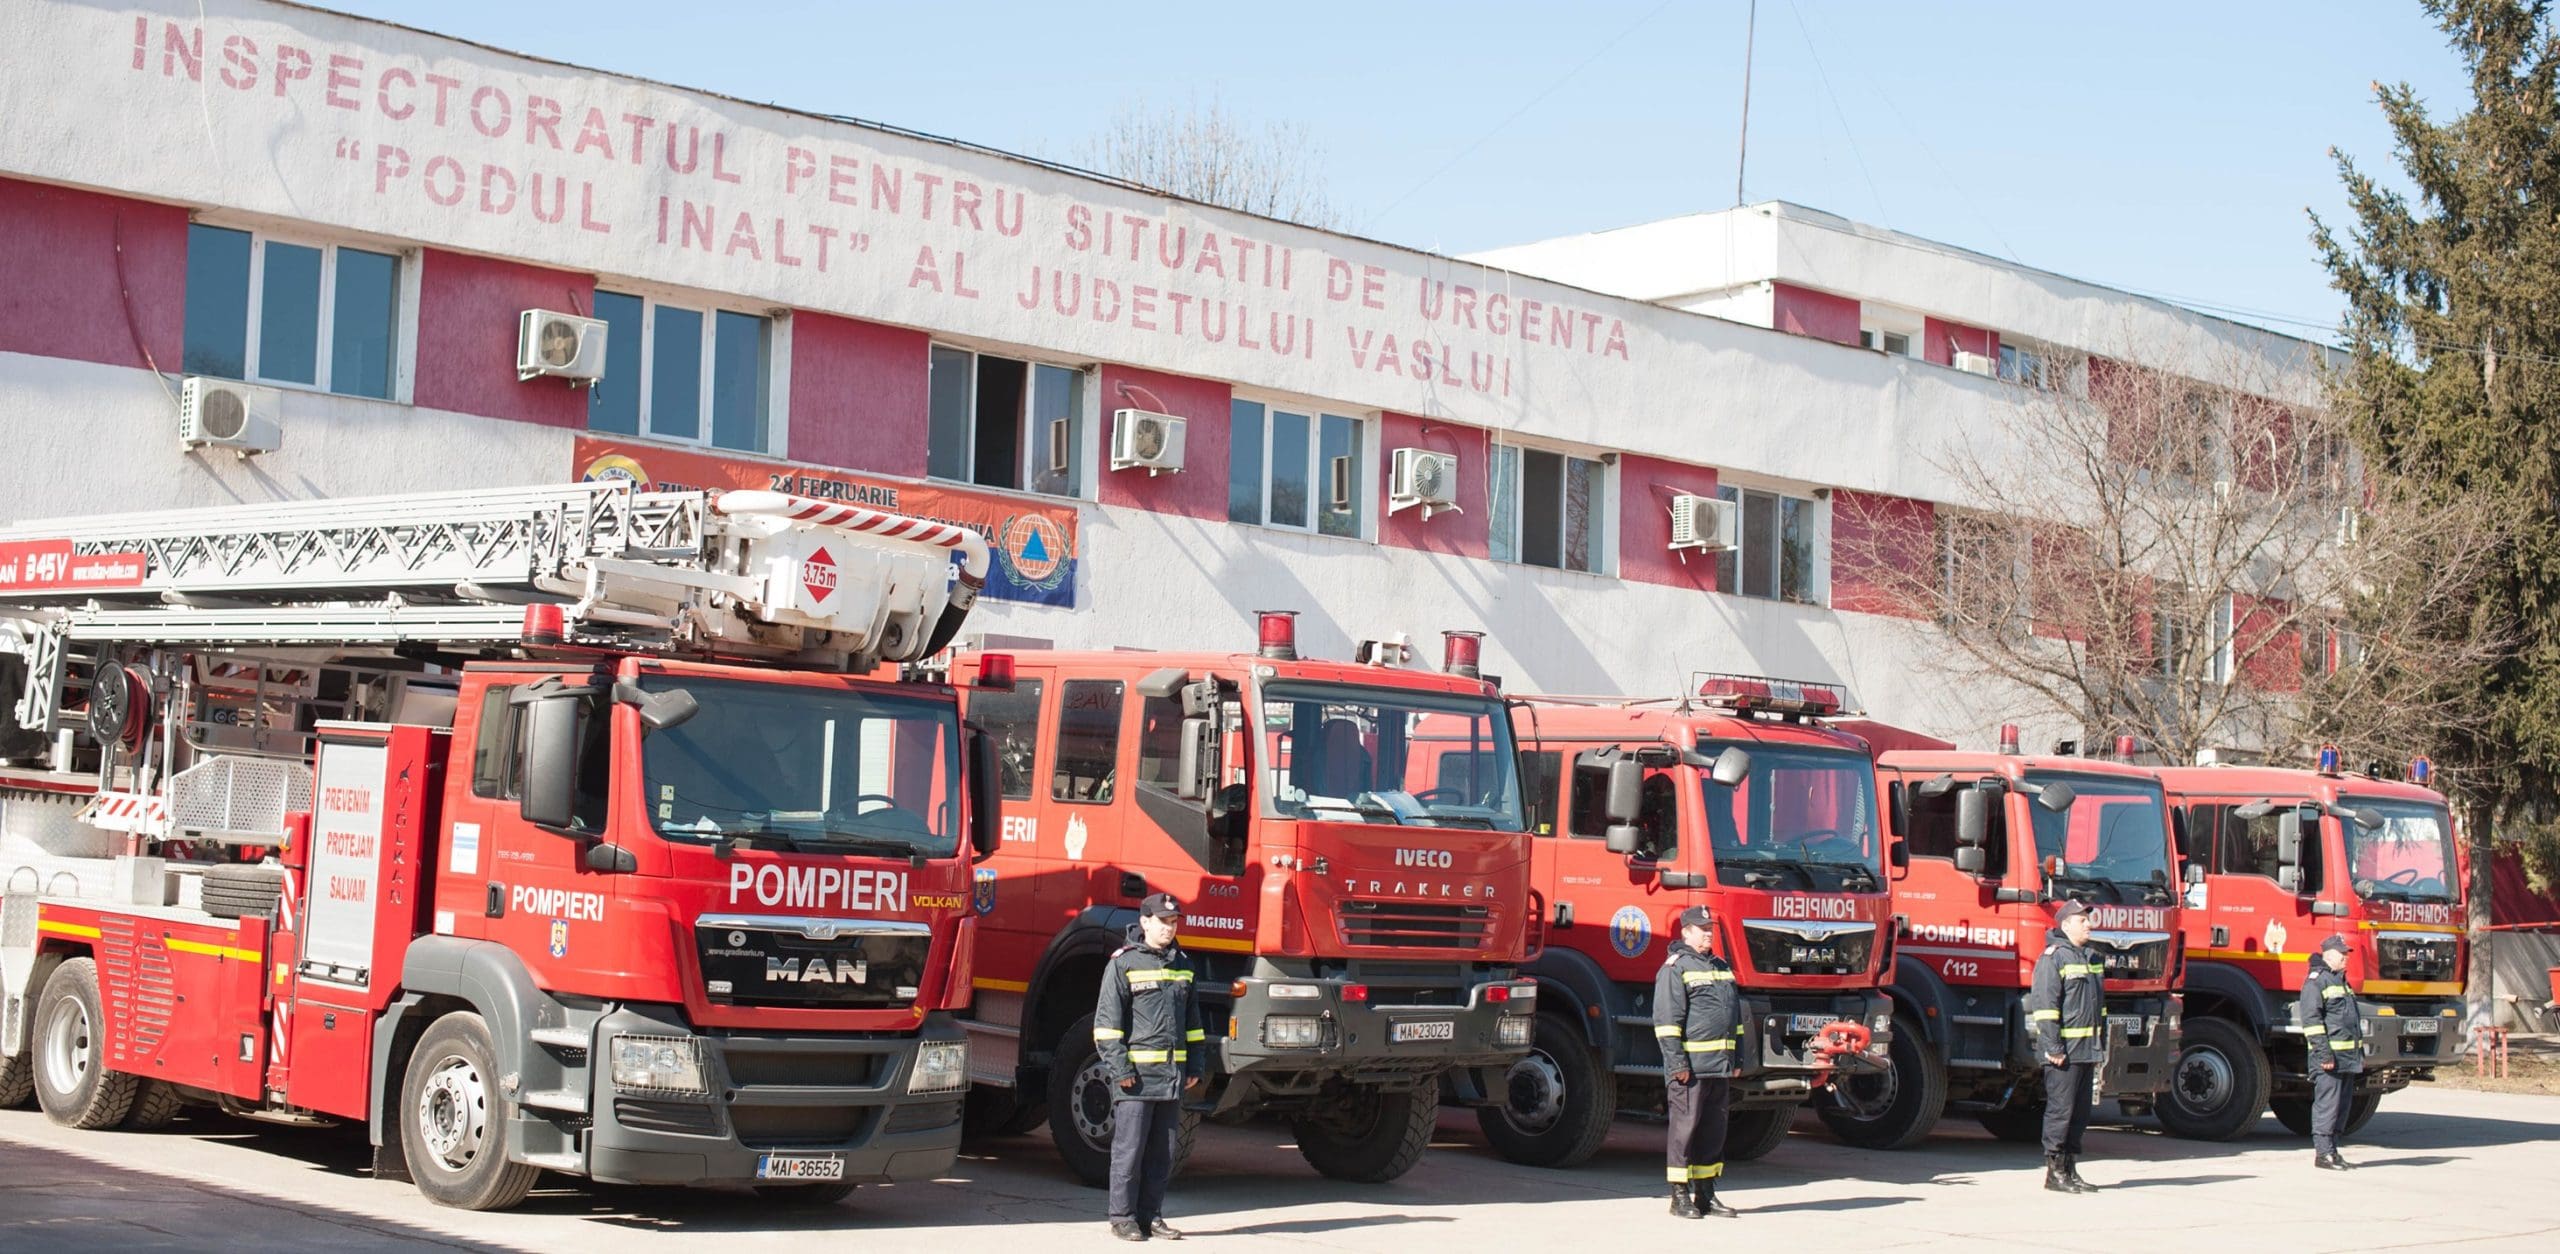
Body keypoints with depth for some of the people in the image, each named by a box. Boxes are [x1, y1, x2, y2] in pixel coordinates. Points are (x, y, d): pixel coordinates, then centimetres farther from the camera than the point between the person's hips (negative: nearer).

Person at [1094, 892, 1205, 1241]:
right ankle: (1123, 1218, 4)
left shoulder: (1182, 964, 16)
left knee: (1162, 1152, 8)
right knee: (1129, 1149, -3)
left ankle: (1150, 1216, 15)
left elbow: (1192, 1019, 23)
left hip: (1172, 1074, 6)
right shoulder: (1123, 963, -3)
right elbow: (1108, 1018, -6)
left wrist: (1196, 1064, 17)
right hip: (1136, 1074, -6)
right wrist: (1119, 1067, -12)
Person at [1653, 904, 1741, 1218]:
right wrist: (1677, 1062, -17)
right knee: (1685, 1128, -4)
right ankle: (1680, 1197, 1)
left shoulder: (1721, 967, 19)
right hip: (1690, 1067, -8)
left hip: (1719, 1066, 8)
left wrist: (1736, 1059, 18)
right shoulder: (1676, 967, -6)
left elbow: (1735, 1013, 24)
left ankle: (1706, 1195, 17)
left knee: (1713, 1130, 10)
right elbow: (1666, 1019, -12)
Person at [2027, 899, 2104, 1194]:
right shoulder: (2053, 958, -10)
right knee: (2060, 1111, -5)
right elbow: (2044, 1004, -15)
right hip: (2064, 1051, -8)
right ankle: (2054, 1171, 0)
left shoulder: (2093, 958, 17)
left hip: (2087, 1049, 8)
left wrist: (2100, 1046, 20)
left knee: (2080, 1113, 10)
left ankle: (2070, 1170, 16)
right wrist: (2054, 1048, -19)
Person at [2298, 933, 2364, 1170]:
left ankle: (2332, 1150, 15)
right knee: (2327, 1103, -10)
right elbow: (2310, 1018, -16)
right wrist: (2323, 1052, -22)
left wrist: (2360, 1052, 25)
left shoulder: (2341, 981, 22)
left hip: (2348, 1057, 9)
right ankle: (2322, 1153, -8)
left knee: (2342, 1105, 10)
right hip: (2329, 1056, -9)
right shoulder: (2316, 980, -9)